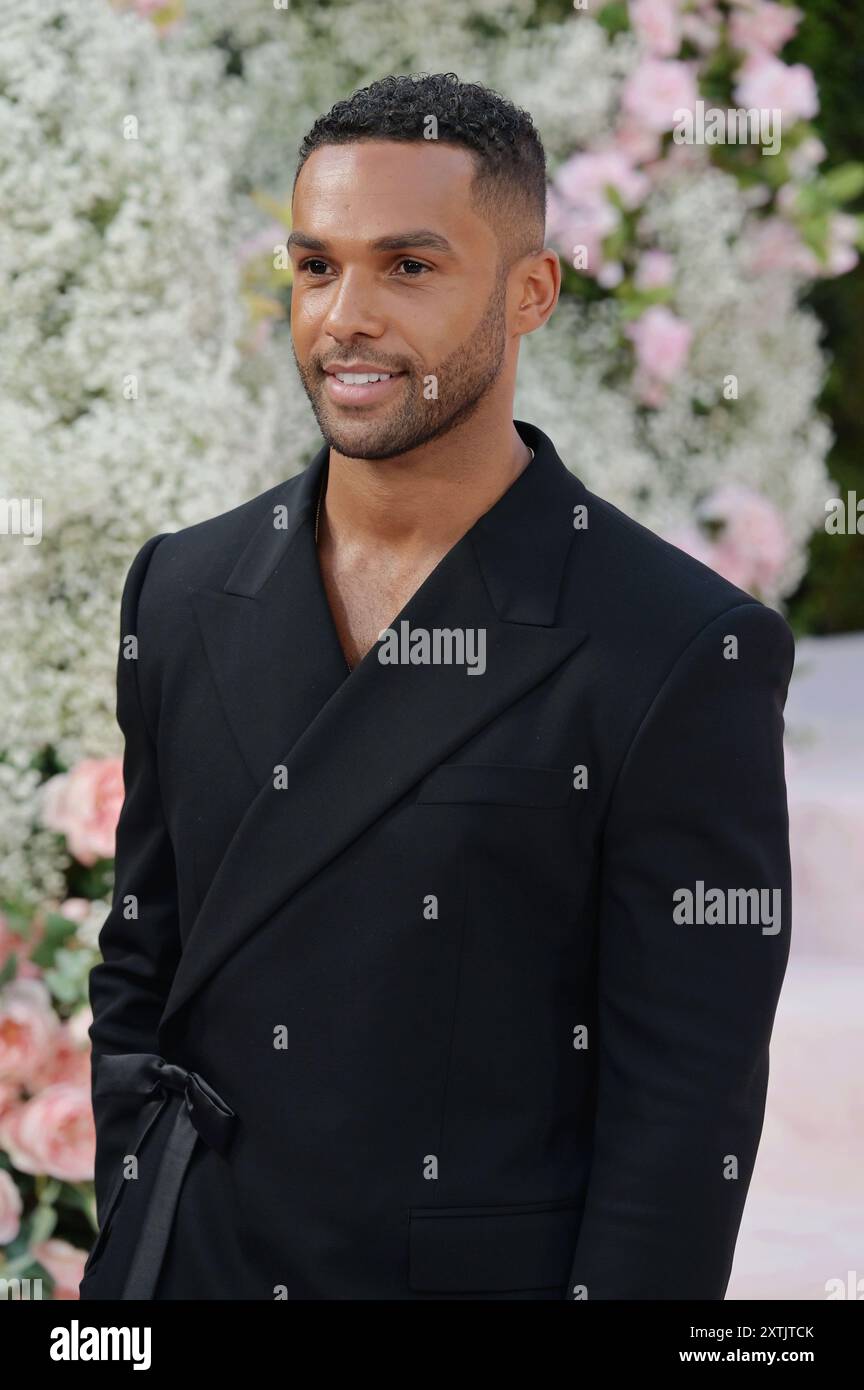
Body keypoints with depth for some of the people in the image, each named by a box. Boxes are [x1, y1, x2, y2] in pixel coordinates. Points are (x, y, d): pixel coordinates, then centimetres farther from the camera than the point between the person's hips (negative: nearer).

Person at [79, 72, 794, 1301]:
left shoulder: (685, 657, -14)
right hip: (195, 1262, 4)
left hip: (488, 1268, -4)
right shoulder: (180, 593, 2)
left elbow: (685, 1107, -14)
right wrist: (135, 1247, 5)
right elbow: (141, 967, 10)